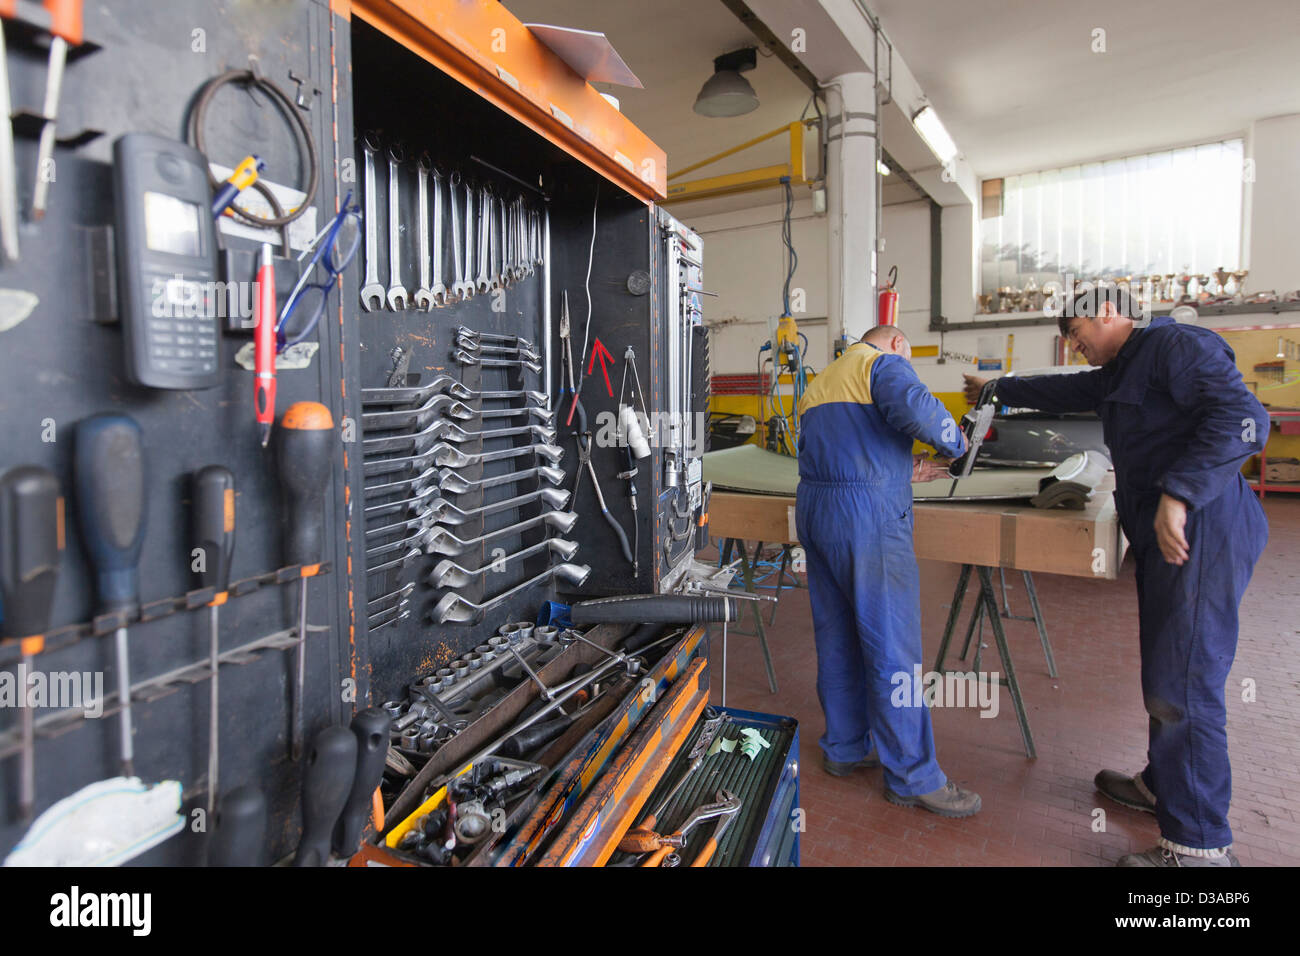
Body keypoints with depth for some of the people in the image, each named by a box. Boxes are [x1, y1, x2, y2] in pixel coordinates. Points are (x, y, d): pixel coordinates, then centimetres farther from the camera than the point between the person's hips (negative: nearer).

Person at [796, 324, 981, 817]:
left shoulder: (819, 383, 25)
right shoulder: (885, 362, 1)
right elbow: (915, 407, -20)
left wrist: (900, 471, 19)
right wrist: (955, 441, -1)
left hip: (813, 508, 8)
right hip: (868, 515, -8)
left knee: (836, 637, 15)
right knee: (891, 645, -1)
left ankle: (845, 747, 28)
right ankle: (913, 776, 10)